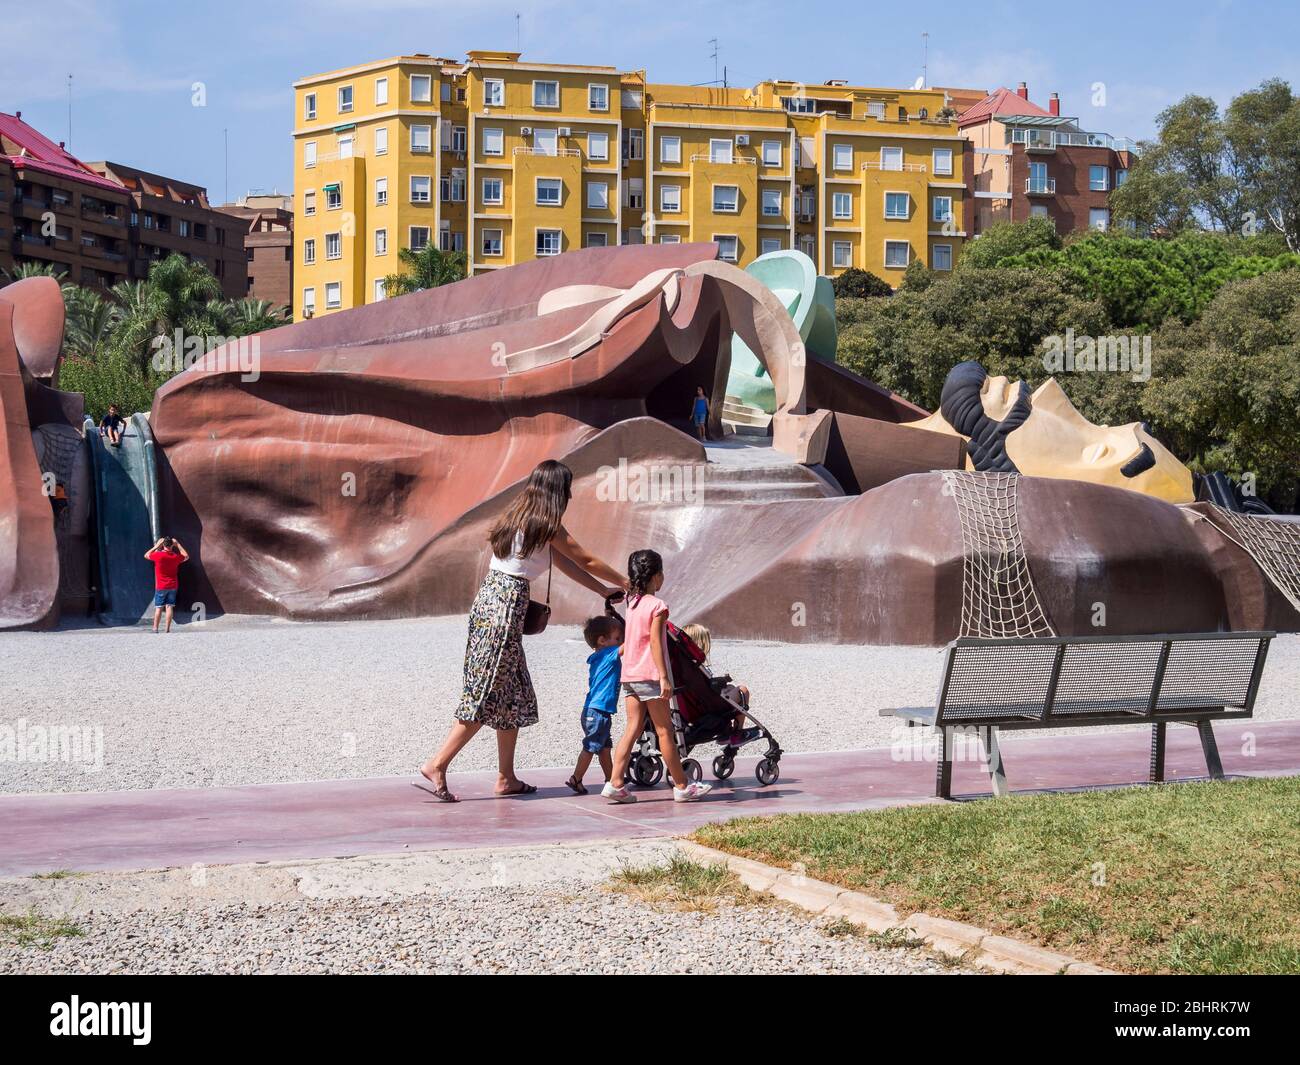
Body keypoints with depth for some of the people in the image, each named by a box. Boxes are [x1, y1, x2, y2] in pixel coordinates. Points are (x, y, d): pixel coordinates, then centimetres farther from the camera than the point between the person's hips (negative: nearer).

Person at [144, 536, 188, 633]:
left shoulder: (158, 555, -14)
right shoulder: (176, 557, -5)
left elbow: (146, 555, 5)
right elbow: (186, 556, 18)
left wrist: (156, 546, 7)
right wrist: (178, 545, 14)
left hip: (160, 586, -2)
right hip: (172, 586, 2)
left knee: (158, 608, 2)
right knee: (169, 607, 1)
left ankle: (155, 628, 0)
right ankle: (168, 629, -2)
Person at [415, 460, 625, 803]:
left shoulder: (518, 516, 17)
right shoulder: (546, 525, -9)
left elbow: (563, 562, 24)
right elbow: (587, 562, 1)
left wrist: (604, 591, 28)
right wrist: (626, 584, 16)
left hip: (487, 598, 9)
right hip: (504, 608, -9)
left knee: (514, 694, 14)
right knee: (486, 695, -6)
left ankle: (507, 778, 17)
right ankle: (435, 768, -8)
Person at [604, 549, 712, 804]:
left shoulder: (632, 602, 11)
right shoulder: (657, 605, -11)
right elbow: (655, 642, -17)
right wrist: (664, 677, -19)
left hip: (629, 675, 7)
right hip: (650, 675, -7)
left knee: (633, 727, 7)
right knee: (665, 730, 0)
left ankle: (616, 783, -3)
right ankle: (682, 786, 7)